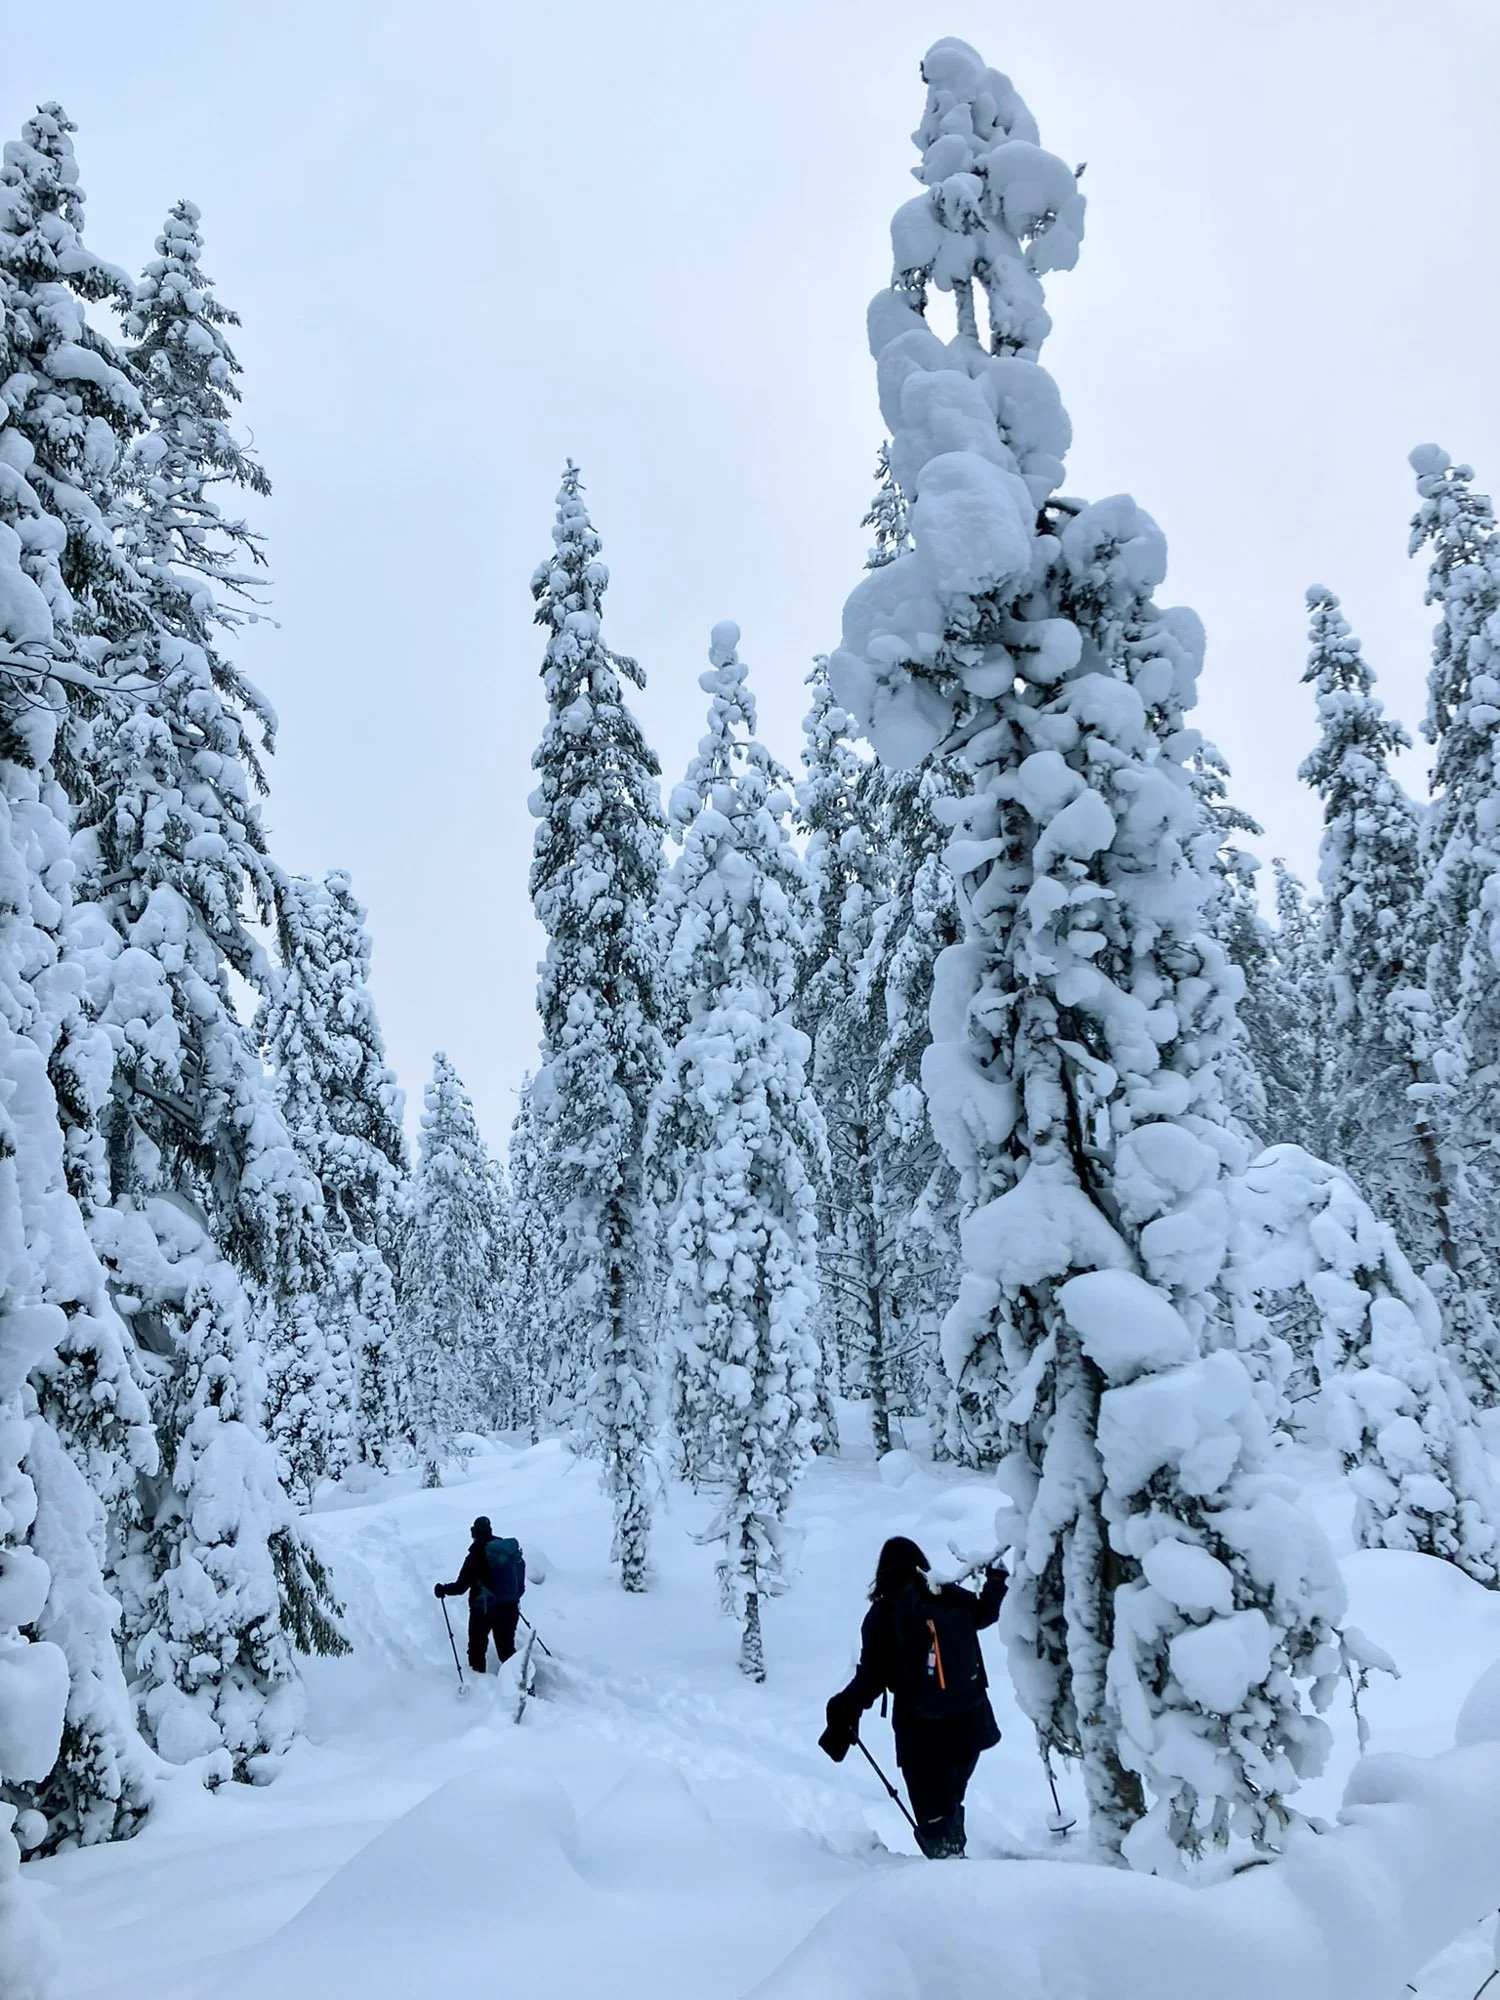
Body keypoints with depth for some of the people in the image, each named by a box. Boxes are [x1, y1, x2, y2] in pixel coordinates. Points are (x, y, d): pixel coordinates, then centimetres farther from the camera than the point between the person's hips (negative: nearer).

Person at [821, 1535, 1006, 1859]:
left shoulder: (883, 1613, -12)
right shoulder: (952, 1597, -4)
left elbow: (871, 1679, -14)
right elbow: (985, 1613, 15)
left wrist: (844, 1715, -3)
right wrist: (996, 1581, 33)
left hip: (920, 1730, -4)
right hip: (970, 1723, 4)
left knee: (933, 1811, 9)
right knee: (951, 1799, 23)